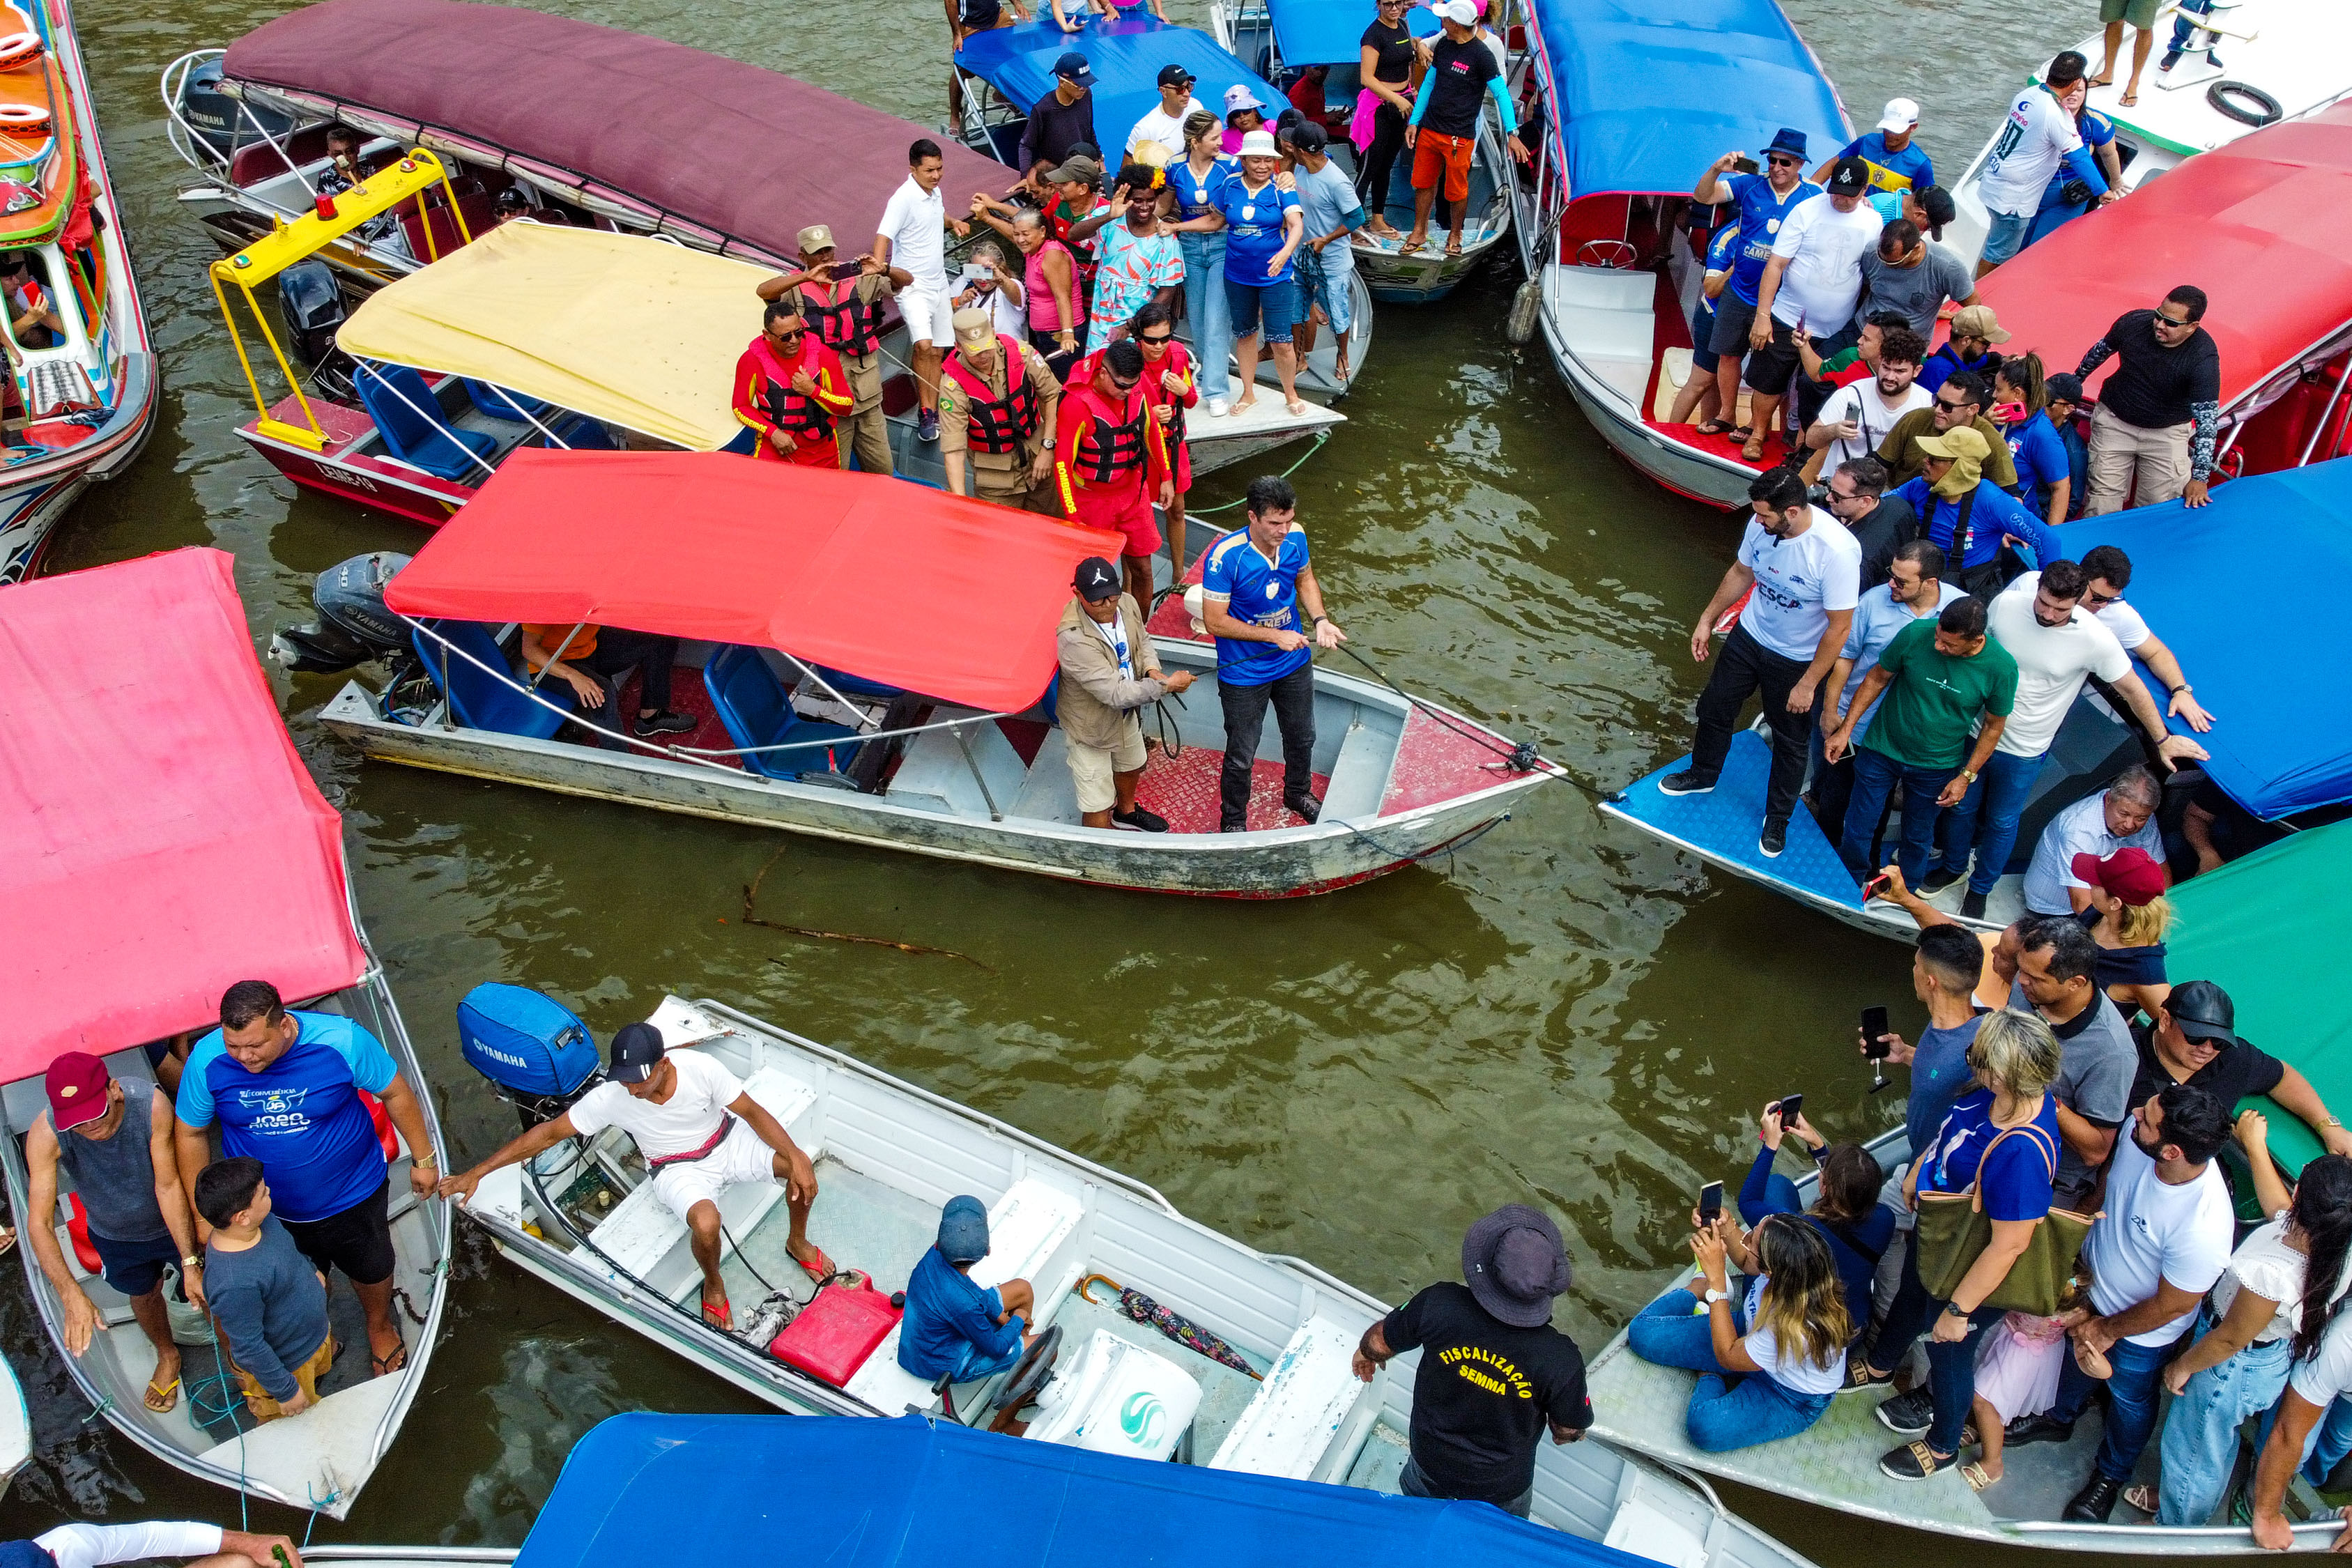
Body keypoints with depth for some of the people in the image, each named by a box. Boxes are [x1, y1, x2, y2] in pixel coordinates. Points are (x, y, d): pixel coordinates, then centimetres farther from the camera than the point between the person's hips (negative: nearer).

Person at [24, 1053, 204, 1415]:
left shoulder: (152, 1104, -39)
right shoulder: (44, 1136, -36)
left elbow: (168, 1186, -31)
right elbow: (39, 1224, -36)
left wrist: (190, 1262, -32)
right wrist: (71, 1295, -47)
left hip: (175, 1222, -2)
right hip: (115, 1235, 2)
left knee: (207, 1289, 15)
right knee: (143, 1296, 27)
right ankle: (167, 1355, 59)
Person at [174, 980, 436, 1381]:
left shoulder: (341, 1040, -30)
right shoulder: (206, 1060, -24)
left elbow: (395, 1093, -13)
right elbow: (188, 1133, -7)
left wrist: (423, 1157, -3)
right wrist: (204, 1213, -2)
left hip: (353, 1195, -1)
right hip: (269, 1211, 1)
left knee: (371, 1269, 25)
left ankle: (379, 1326, 57)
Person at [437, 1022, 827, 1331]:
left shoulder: (702, 1068, -26)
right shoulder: (610, 1098, -24)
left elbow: (751, 1111, -18)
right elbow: (549, 1132, -16)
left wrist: (795, 1157, -30)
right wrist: (476, 1173, -16)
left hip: (728, 1142, 1)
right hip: (679, 1170, -1)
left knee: (802, 1170, -21)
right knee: (706, 1222, -35)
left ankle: (798, 1244, 12)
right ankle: (713, 1285, 2)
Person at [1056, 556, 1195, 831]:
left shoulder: (1127, 603, -18)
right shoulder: (1073, 639, -40)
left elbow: (1143, 641, 6)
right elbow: (1116, 693, -39)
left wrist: (1152, 669, -16)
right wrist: (1167, 685, -33)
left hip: (1126, 711, 8)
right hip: (1090, 723, -8)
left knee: (1131, 766, 34)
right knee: (1098, 803, 2)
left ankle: (1126, 812, 65)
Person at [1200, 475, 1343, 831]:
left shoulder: (1295, 537, -14)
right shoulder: (1225, 557, -30)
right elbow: (1215, 621, -25)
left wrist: (1319, 619, -10)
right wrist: (1276, 636, -25)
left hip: (1295, 664, 6)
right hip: (1244, 675, -5)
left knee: (1302, 737, 27)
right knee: (1241, 757, 11)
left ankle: (1298, 793, 57)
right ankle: (1233, 821, 37)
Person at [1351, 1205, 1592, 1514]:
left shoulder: (1439, 1304, -34)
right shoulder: (1561, 1360, -36)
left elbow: (1380, 1342, -13)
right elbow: (1569, 1431, -16)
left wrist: (1366, 1352, 12)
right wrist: (1563, 1434, 10)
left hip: (1431, 1462, 1)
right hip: (1503, 1486, -1)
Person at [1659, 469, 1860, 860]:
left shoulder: (1836, 551, -36)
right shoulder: (1762, 525, -18)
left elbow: (1839, 627, -26)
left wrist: (1807, 685, -19)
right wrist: (1708, 619, 9)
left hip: (1796, 661, -5)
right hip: (1748, 636, 5)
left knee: (1790, 742, 16)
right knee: (1714, 709, 21)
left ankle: (1777, 817, 40)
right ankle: (1702, 775, 51)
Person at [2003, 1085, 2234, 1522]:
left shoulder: (2203, 1228, -45)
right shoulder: (2138, 1134, -30)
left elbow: (2171, 1306, -26)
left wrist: (2108, 1330, -11)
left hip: (2143, 1331, -5)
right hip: (2093, 1283, 5)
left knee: (2129, 1399, 26)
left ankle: (2112, 1475, 56)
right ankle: (2059, 1419, 65)